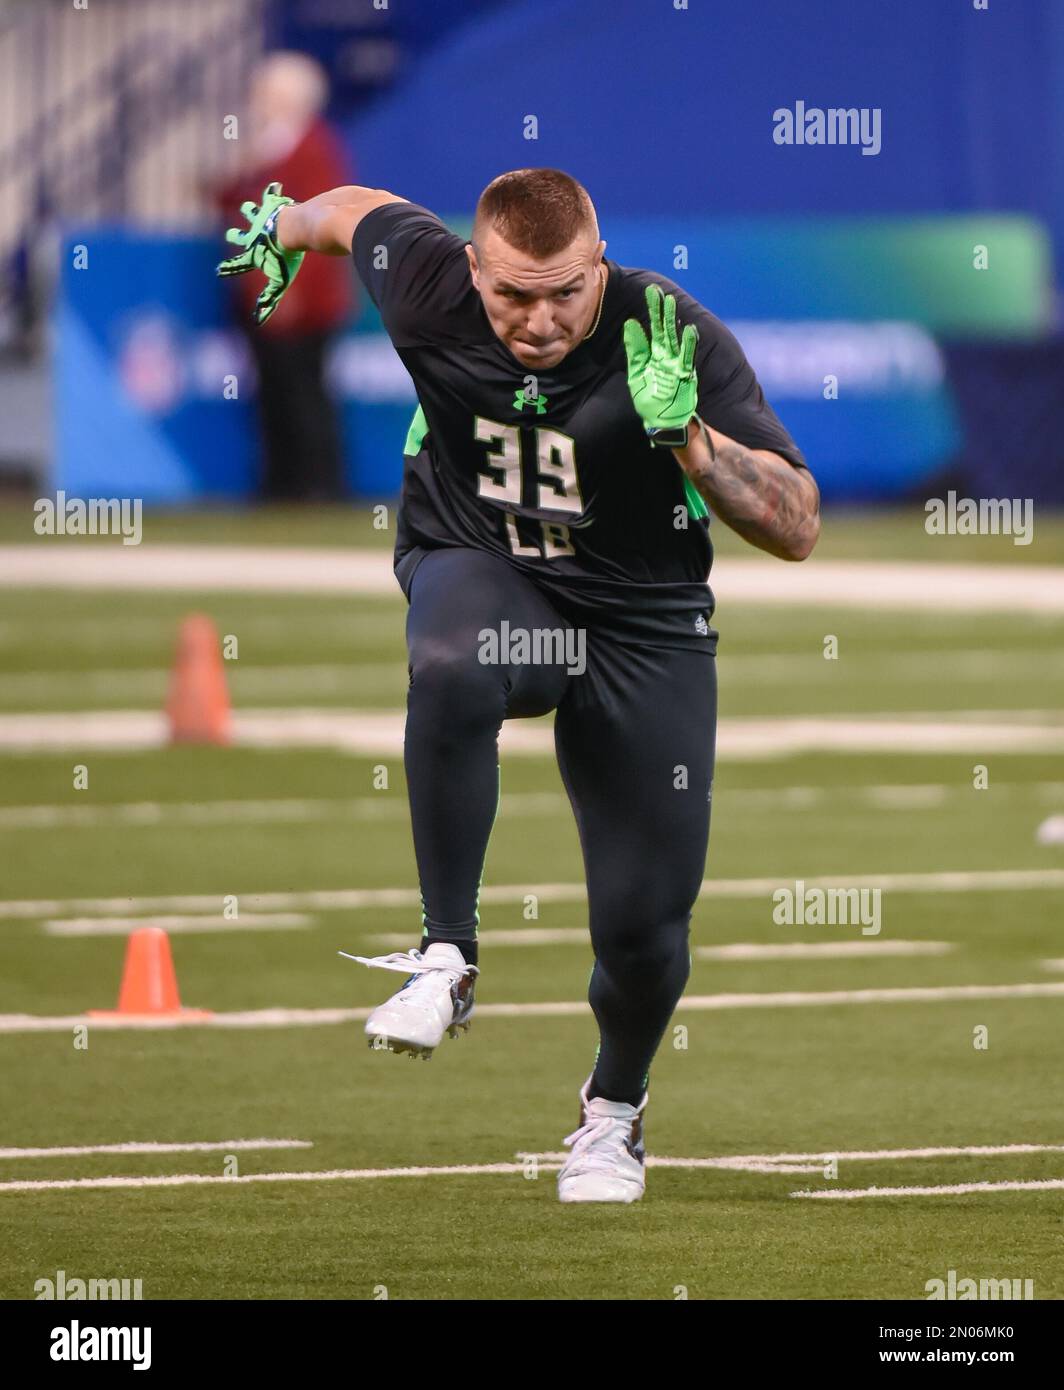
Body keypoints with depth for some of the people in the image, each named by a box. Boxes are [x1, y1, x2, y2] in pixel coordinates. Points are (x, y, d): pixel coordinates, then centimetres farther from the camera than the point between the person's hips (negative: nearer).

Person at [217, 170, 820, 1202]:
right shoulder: (426, 286, -18)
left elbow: (797, 530, -22)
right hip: (480, 580, 0)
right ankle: (445, 960, -27)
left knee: (645, 929, -4)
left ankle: (614, 1107, 31)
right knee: (450, 669, -39)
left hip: (642, 627, 0)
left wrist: (689, 438, -38)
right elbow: (357, 209, 8)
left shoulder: (673, 337, -23)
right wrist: (282, 229, 30)